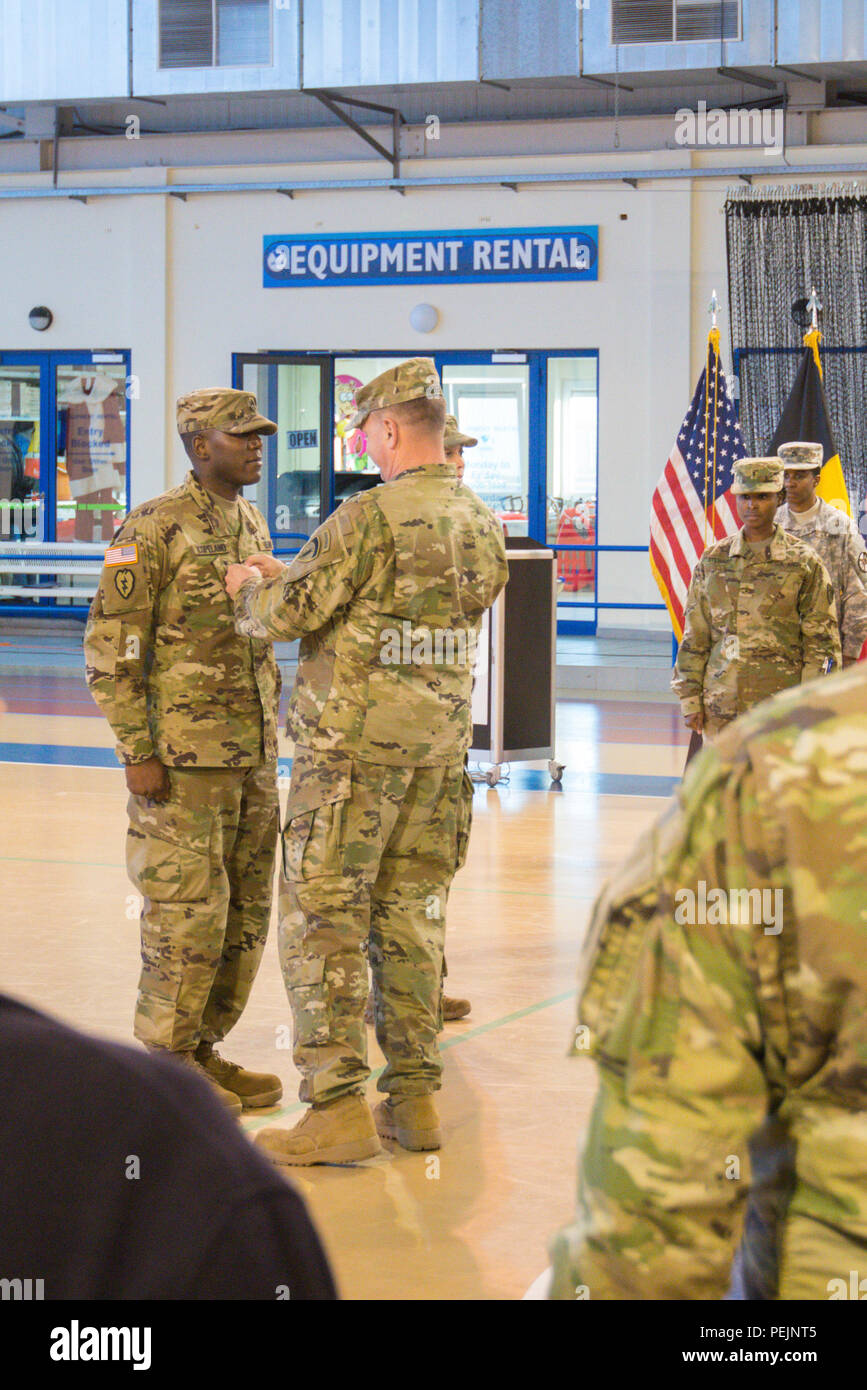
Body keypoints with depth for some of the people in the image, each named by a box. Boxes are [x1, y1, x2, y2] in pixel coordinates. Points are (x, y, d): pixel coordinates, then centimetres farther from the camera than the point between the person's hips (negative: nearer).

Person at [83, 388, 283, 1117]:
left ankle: (203, 1047, 22)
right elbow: (110, 648, -12)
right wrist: (137, 751, -16)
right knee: (189, 909, -4)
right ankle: (166, 1064, 7)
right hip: (183, 758, -8)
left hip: (253, 756, 8)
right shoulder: (153, 529, -10)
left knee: (245, 913, 10)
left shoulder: (252, 525, 13)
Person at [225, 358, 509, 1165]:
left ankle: (339, 1107, -3)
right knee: (409, 915, 13)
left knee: (323, 916, -1)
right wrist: (287, 576, 24)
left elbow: (291, 613, -13)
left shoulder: (372, 516, -15)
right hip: (441, 744, 7)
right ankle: (413, 1098, 16)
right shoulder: (481, 525, 9)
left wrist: (248, 589, 11)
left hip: (356, 743, -7)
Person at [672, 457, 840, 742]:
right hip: (721, 703, 3)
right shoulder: (712, 560, 10)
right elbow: (694, 636, 12)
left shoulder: (804, 563, 1)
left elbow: (821, 643, 1)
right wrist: (690, 698, 7)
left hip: (780, 708, -3)